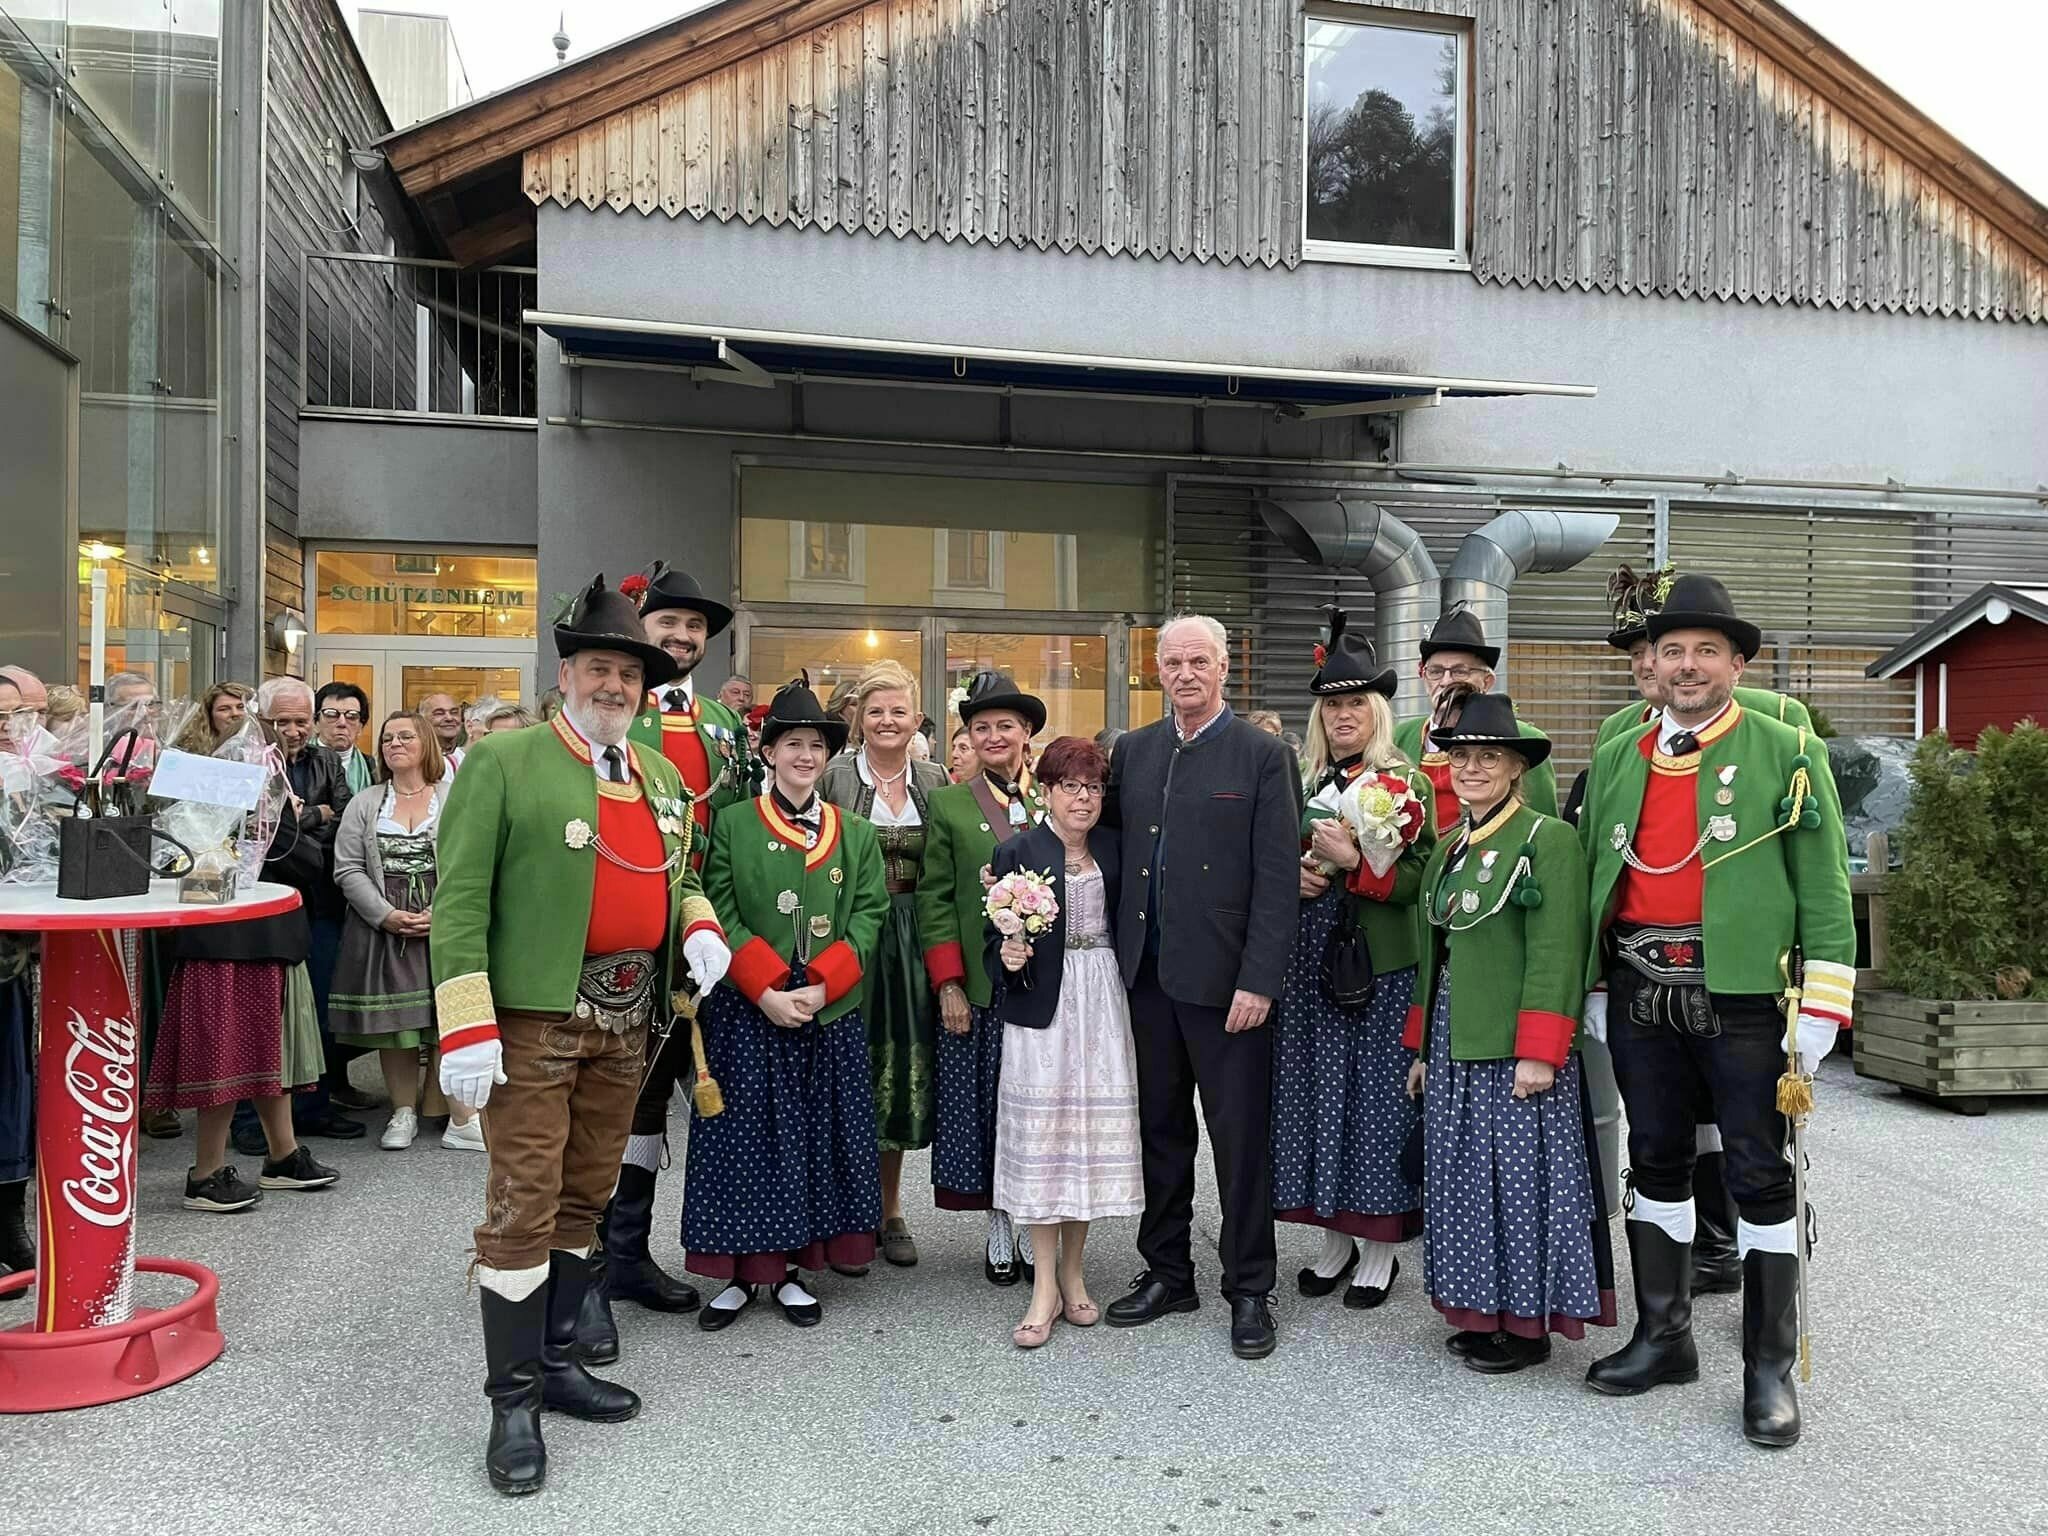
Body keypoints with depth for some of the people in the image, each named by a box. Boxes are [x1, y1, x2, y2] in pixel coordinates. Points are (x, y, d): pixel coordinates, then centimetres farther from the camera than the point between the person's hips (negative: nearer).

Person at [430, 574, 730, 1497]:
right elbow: (458, 900, -10)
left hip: (627, 1018, 6)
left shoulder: (662, 780, 14)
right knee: (524, 1206, -1)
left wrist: (697, 927, 3)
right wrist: (466, 1029, -17)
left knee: (584, 1198, 15)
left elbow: (680, 876, 26)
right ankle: (513, 1401, 11)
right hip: (533, 1017, -6)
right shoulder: (503, 763, -6)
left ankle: (555, 1360, 30)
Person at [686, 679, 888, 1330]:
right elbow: (719, 914, -5)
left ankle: (792, 1269, 20)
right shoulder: (732, 823, 1)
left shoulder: (856, 835, 8)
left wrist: (818, 987, -12)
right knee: (746, 1138, 3)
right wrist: (766, 991, -15)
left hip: (832, 1014, 2)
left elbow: (868, 915, 1)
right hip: (745, 1011, -2)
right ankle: (741, 1273, 15)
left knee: (816, 1139, 7)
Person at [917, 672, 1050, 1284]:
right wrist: (948, 984, -6)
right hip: (977, 990, 0)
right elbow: (934, 899, 1)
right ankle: (999, 1231, 18)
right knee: (985, 1112, 4)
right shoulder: (948, 806, 5)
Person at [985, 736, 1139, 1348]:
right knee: (1041, 1132, -2)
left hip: (1102, 998, 3)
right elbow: (994, 936, -2)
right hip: (1042, 1003, -3)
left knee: (1095, 1128, 5)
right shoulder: (1016, 852, -1)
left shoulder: (1113, 848, 9)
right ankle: (1045, 1289, 8)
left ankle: (1072, 1273, 20)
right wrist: (1008, 958, -20)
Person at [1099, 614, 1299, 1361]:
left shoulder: (1263, 756, -5)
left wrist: (1259, 981, -14)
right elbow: (1108, 840, 12)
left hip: (1224, 980, -4)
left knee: (1240, 1139, 5)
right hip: (1148, 975, 5)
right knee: (1160, 1129, 15)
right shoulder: (1132, 751, 9)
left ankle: (1249, 1291, 19)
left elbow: (1278, 878, -9)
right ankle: (1166, 1273, 30)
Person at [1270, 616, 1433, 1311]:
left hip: (1382, 965, -5)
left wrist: (1351, 860, -20)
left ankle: (1379, 1250, 14)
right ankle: (1336, 1239, 22)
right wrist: (1297, 878, -3)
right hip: (1310, 961, 5)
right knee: (1316, 1094, 8)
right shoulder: (1304, 784, 11)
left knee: (1377, 1095, 1)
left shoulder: (1407, 785, -3)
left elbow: (1420, 879, -10)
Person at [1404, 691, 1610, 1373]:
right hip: (1453, 1046, 7)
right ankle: (1480, 1311, 24)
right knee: (1466, 1177, 12)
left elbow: (1555, 952, -15)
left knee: (1519, 1176, 0)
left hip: (1515, 1049, -7)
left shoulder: (1547, 838, -9)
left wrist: (1537, 1053, -19)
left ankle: (1528, 1322, 14)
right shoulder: (1447, 849, 14)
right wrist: (1421, 1047, 16)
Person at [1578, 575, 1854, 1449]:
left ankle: (1769, 1369, 15)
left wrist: (1819, 1009, -10)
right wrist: (1595, 987, 13)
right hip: (1639, 996, 4)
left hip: (1742, 994, -4)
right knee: (1657, 1162, 13)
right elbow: (1593, 877, 15)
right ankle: (1663, 1337, 27)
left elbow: (1823, 889, -5)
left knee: (1760, 1175, 3)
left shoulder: (1785, 754, -2)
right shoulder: (1616, 761, 10)